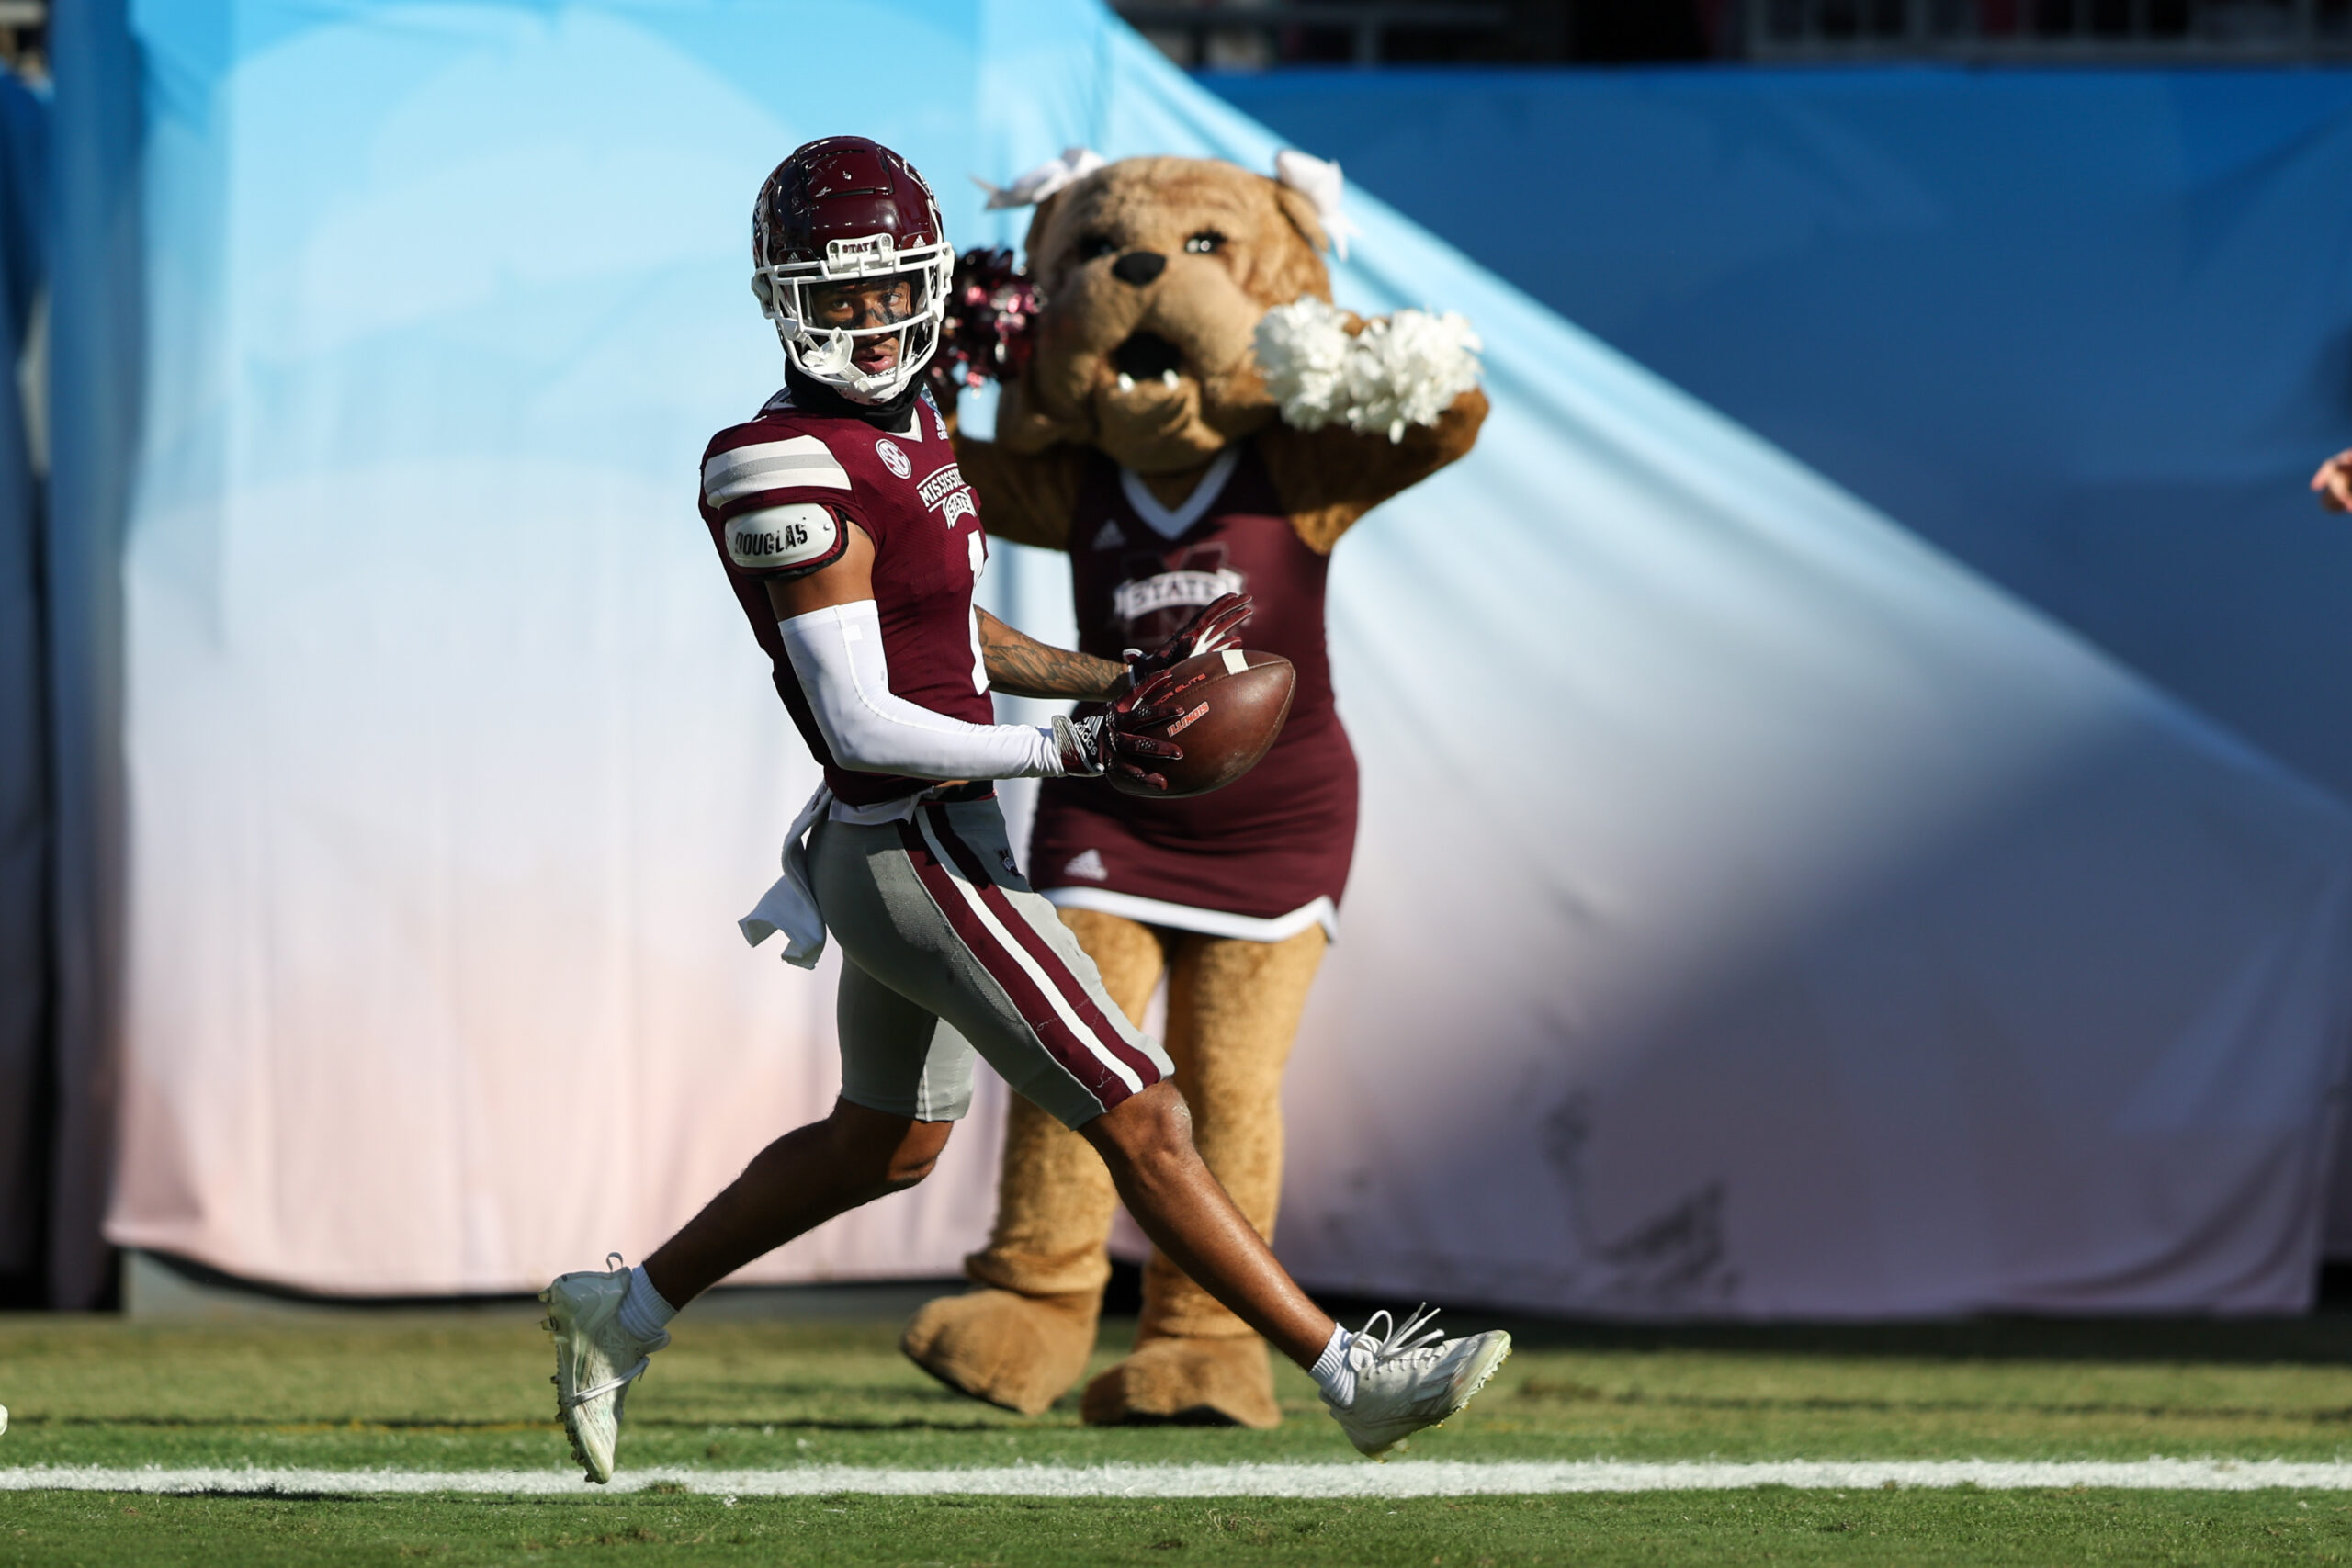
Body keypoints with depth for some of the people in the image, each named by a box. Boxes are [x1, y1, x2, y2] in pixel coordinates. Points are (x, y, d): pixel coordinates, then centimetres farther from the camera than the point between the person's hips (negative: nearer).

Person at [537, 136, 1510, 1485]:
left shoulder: (907, 422, 7)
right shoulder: (793, 476, -22)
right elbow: (864, 726, -24)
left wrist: (1117, 681, 13)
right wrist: (1068, 753, -21)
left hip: (899, 851, 10)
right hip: (923, 862, -10)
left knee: (885, 1146, 26)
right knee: (1144, 1124, -5)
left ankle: (625, 1316, 37)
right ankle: (1356, 1378, 0)